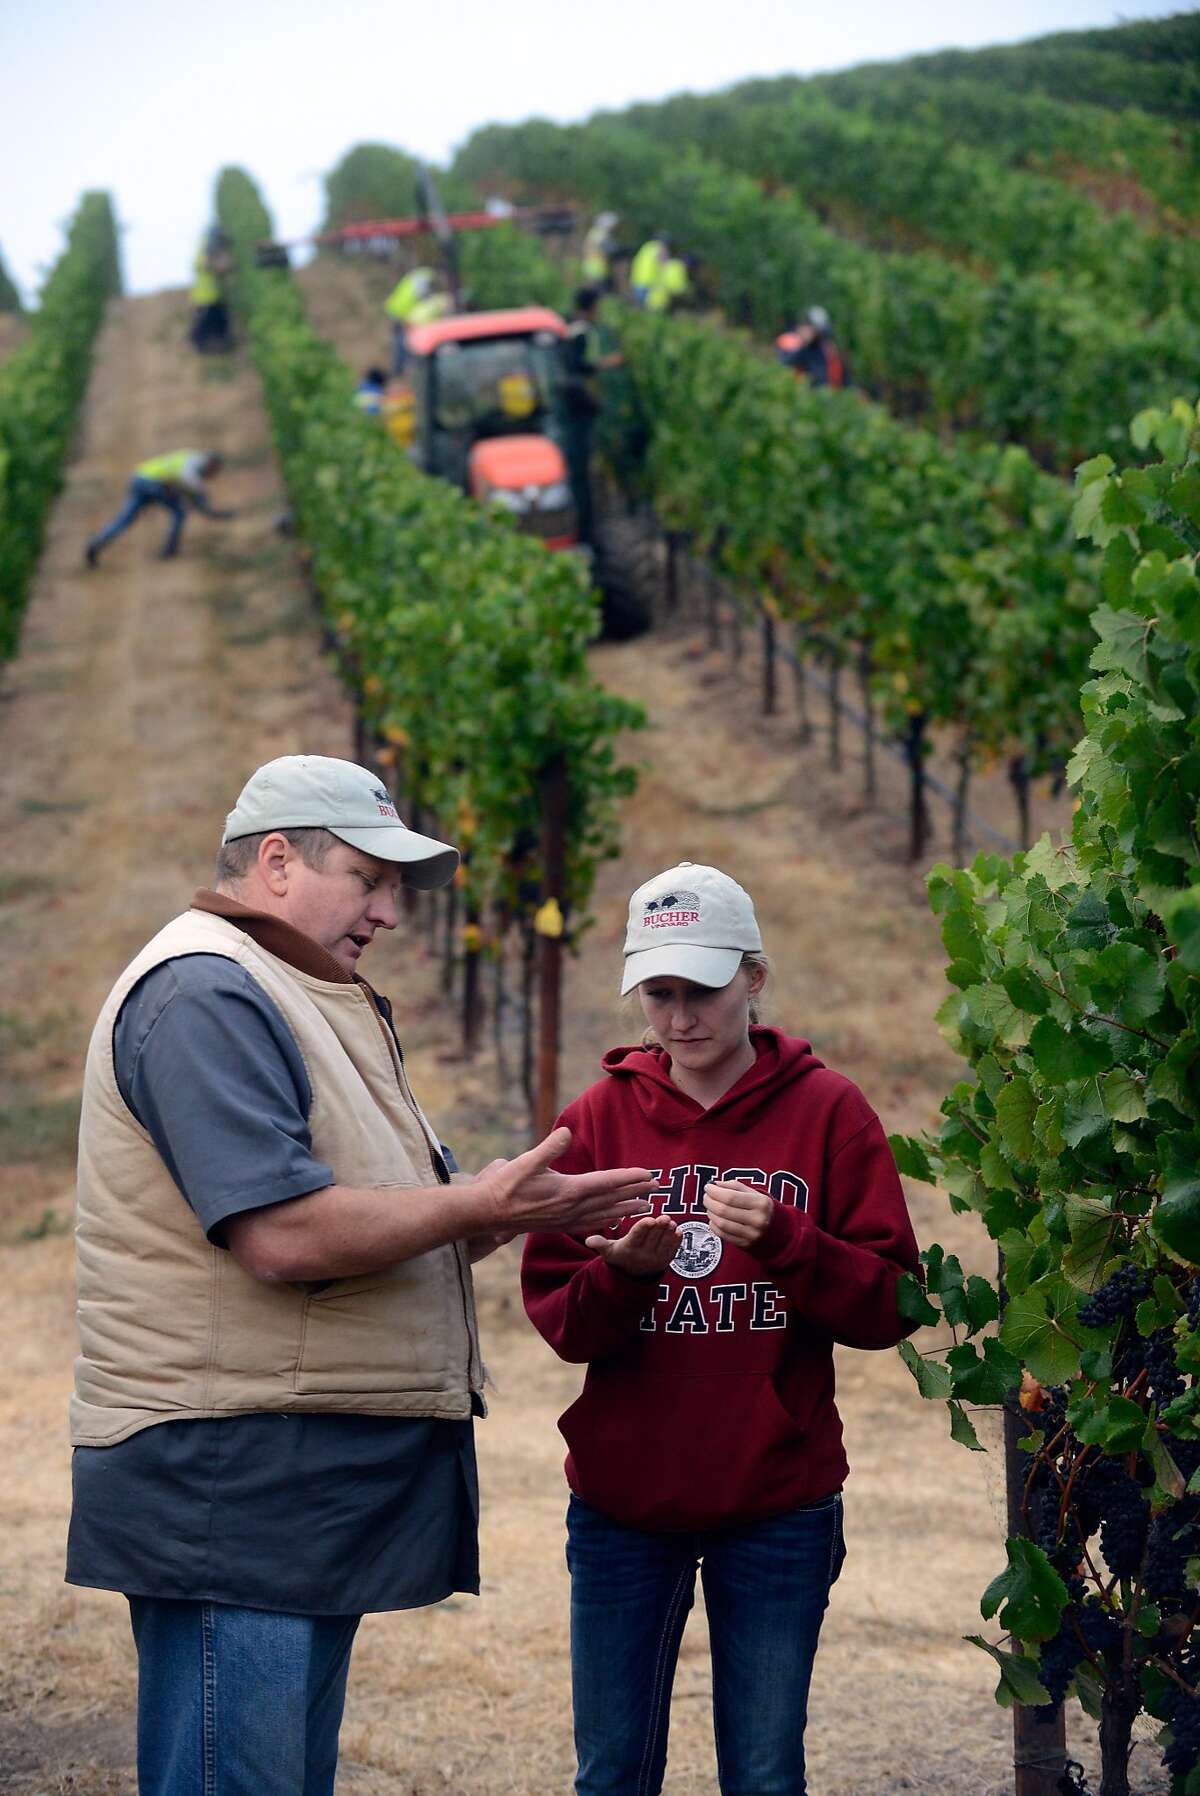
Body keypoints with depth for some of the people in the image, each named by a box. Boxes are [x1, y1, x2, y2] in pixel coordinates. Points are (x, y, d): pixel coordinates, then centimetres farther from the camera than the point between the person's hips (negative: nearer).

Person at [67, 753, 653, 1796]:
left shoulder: (299, 997, 22)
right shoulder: (205, 990, -12)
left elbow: (366, 1231, 24)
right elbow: (283, 1235, -23)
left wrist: (518, 1216, 8)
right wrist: (479, 1206, -13)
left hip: (320, 1493, 11)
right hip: (229, 1484, -11)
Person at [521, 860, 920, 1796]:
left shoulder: (829, 1112, -1)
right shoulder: (600, 1117, 3)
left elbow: (892, 1307, -6)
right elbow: (557, 1320, 0)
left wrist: (781, 1241, -22)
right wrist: (622, 1274, -20)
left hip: (779, 1504, -1)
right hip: (623, 1499, 2)